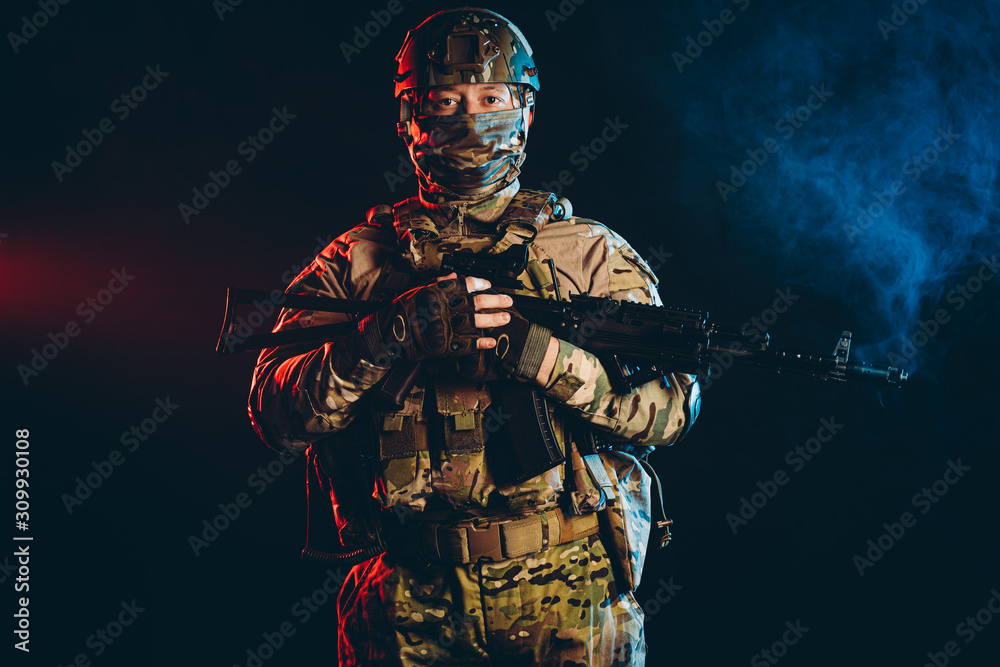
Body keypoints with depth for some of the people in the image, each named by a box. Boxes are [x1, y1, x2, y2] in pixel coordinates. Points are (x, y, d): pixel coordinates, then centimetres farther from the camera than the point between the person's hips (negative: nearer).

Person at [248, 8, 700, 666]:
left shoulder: (590, 253, 9)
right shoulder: (357, 260, 11)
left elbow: (672, 407, -3)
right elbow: (276, 411, -2)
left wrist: (539, 352, -19)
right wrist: (391, 334, -18)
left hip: (566, 594, 0)